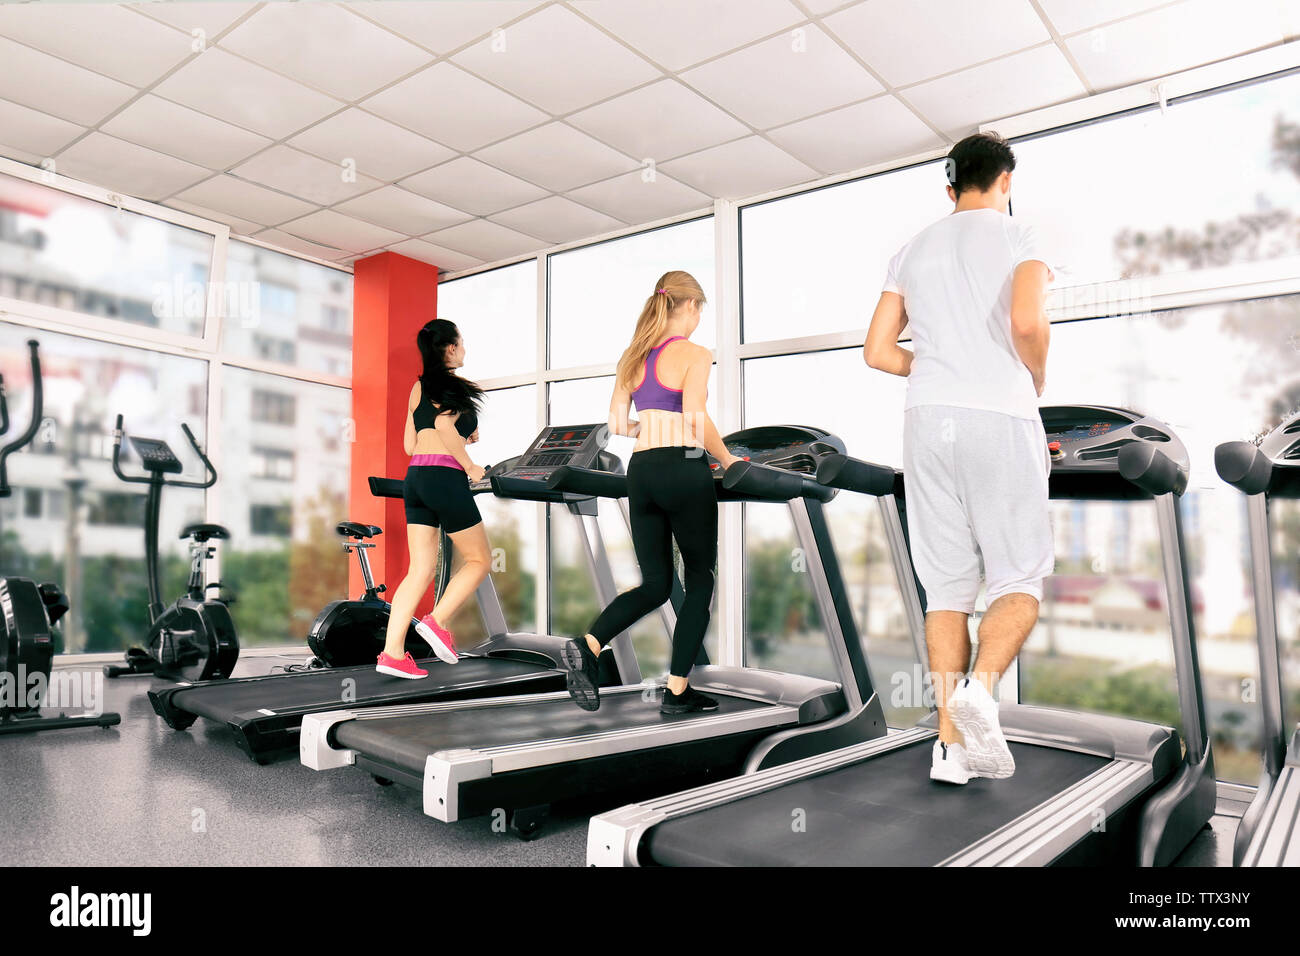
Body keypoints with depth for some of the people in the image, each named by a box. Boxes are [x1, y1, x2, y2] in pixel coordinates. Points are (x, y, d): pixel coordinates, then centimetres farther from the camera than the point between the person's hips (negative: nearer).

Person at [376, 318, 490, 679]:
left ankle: (392, 652, 1)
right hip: (444, 477, -7)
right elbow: (443, 423, -20)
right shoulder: (454, 386, -2)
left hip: (415, 478, 7)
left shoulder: (418, 387, 18)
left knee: (420, 569, 7)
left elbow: (410, 445, 17)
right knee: (478, 559, 8)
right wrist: (469, 465, -10)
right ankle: (437, 622, -5)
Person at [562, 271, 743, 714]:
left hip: (640, 471, 6)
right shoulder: (694, 354, -6)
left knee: (655, 582, 14)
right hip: (683, 470, -6)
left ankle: (588, 645, -8)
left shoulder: (633, 356, 13)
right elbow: (697, 420, -16)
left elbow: (617, 423, 12)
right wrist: (727, 460, -3)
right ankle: (677, 690, 11)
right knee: (700, 580, 9)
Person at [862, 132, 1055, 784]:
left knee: (946, 584, 5)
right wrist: (1036, 381, 4)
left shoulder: (915, 249, 18)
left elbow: (877, 350, 13)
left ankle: (952, 743, 3)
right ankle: (981, 687, -21)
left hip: (928, 417, 4)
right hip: (1002, 417, -4)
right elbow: (1027, 321, -15)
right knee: (1020, 578, 4)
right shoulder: (1018, 237, 5)